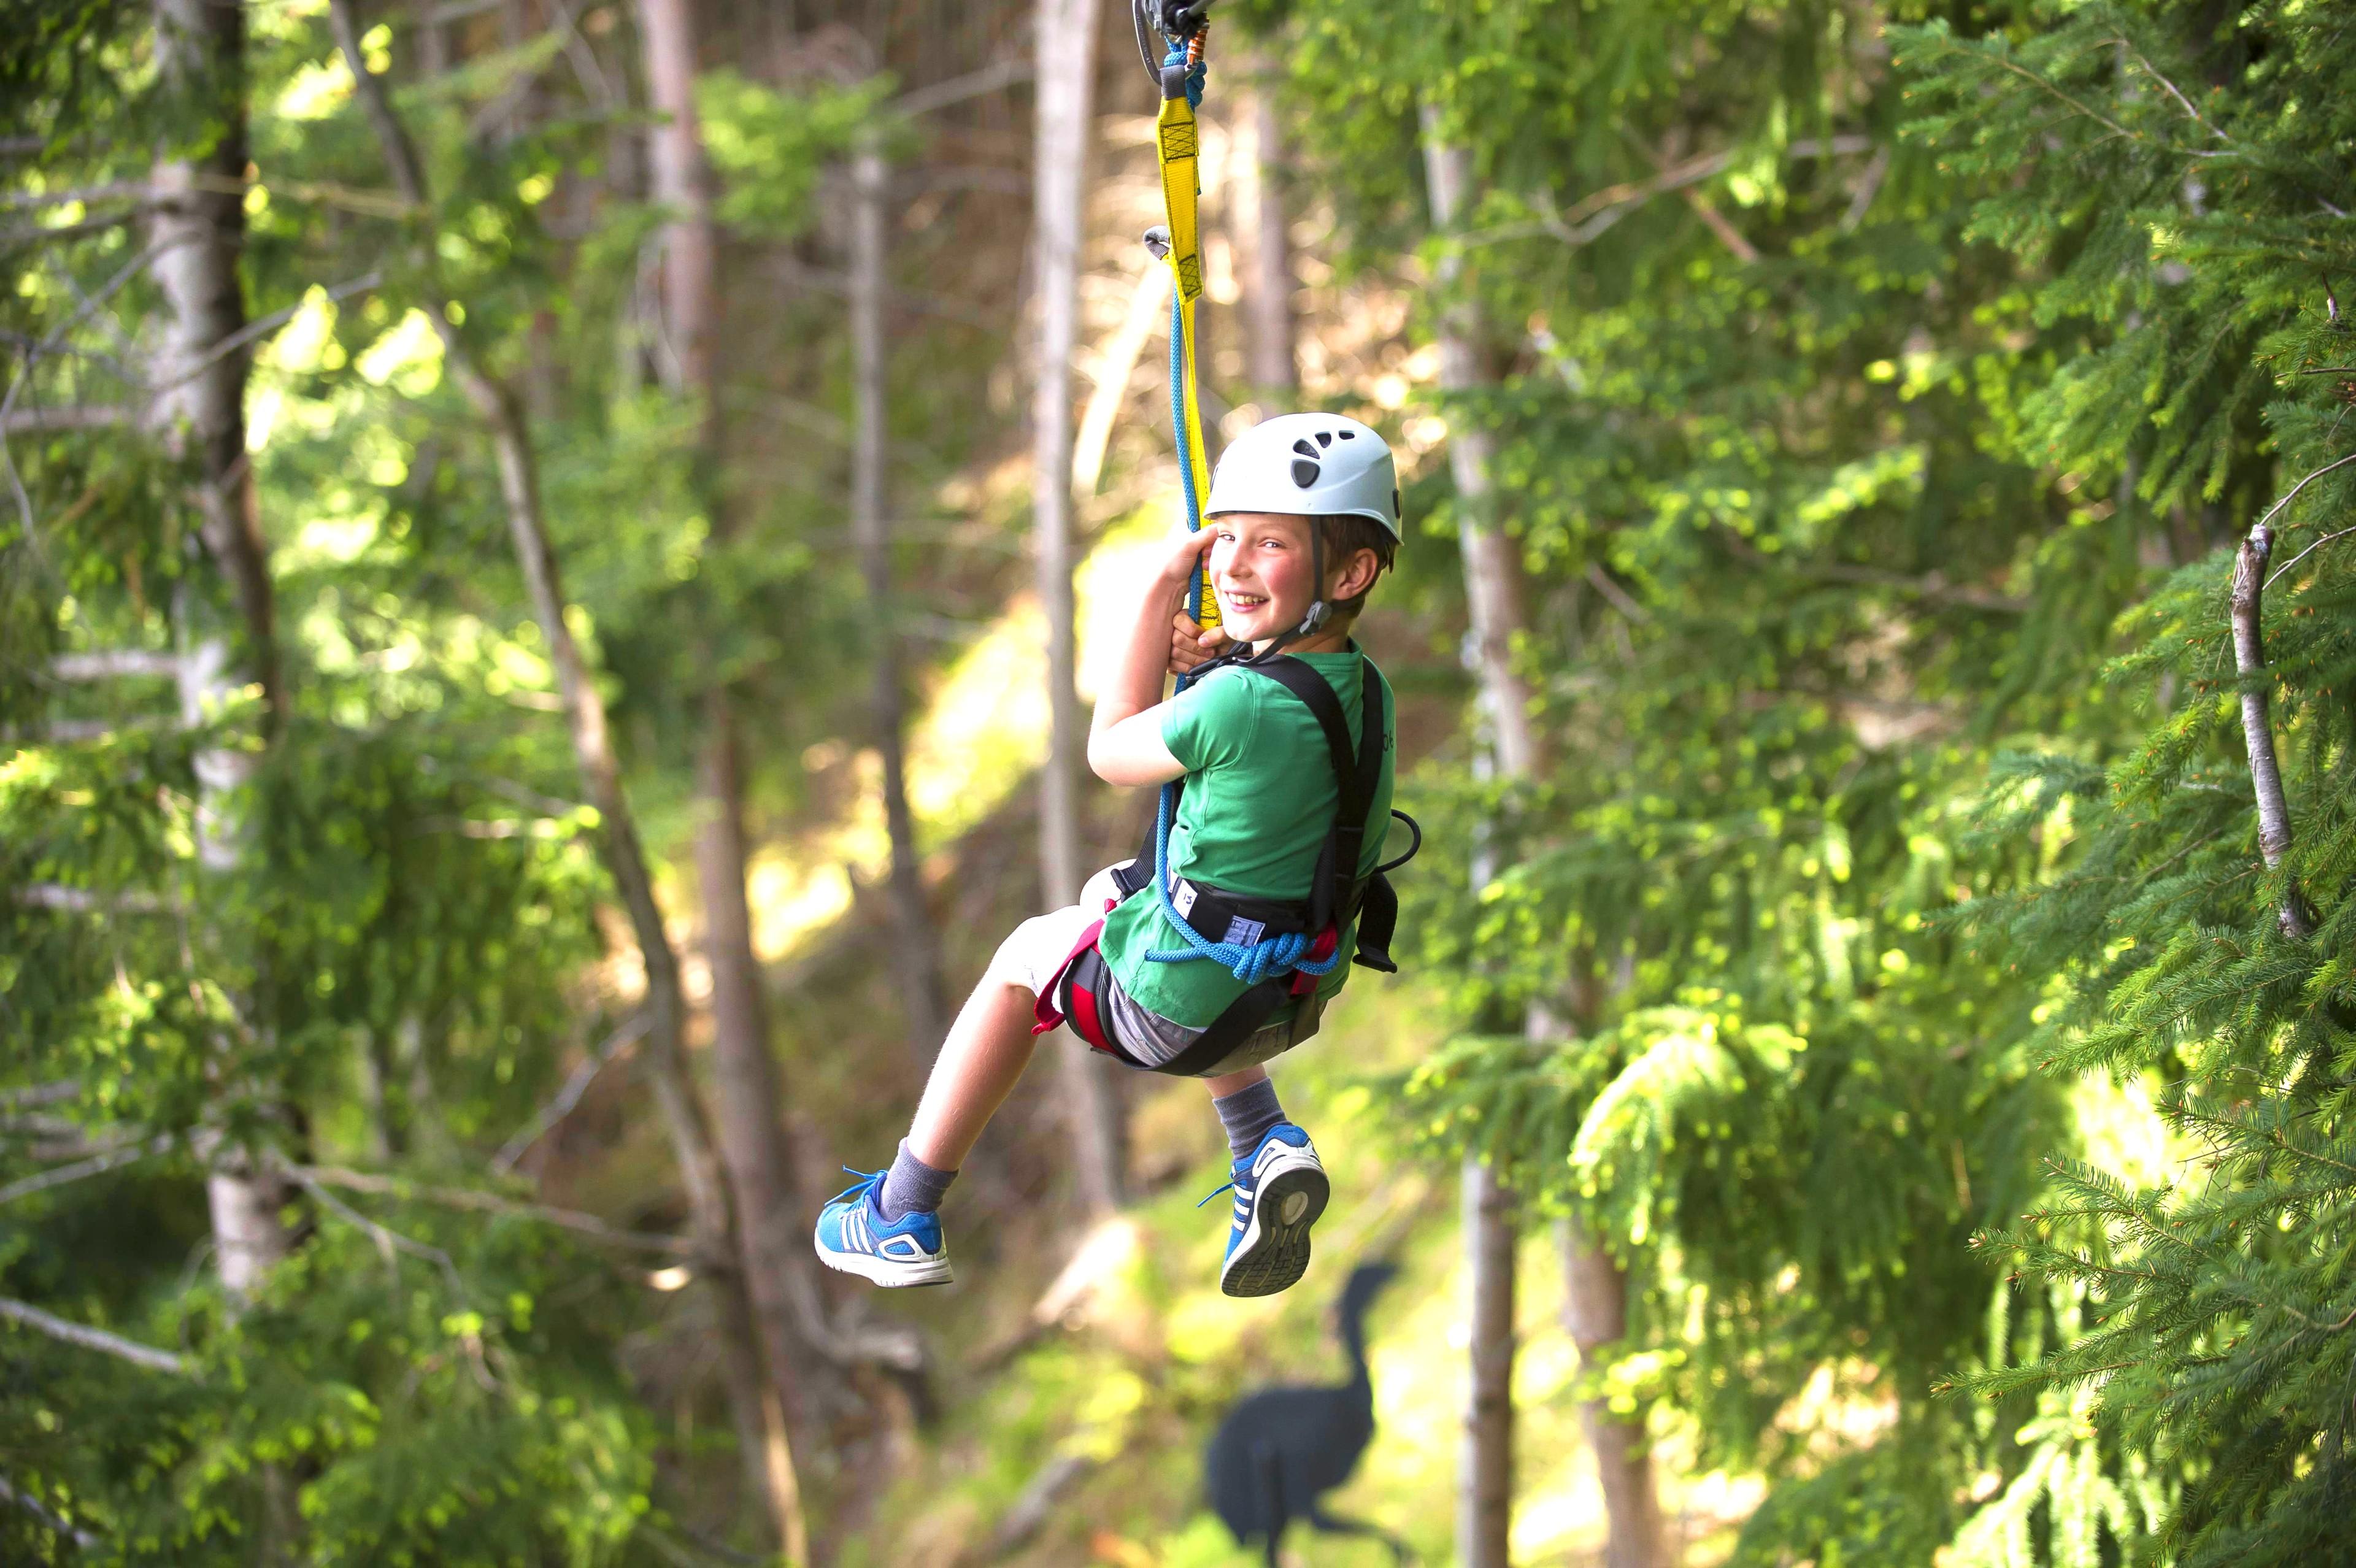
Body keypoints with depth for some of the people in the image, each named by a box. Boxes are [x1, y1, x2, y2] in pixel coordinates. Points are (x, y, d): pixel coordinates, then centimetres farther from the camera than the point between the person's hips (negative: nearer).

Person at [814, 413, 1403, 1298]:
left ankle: (904, 1217, 31)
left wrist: (1162, 592, -4)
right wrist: (1215, 658, -4)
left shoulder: (1238, 705, -28)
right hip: (1298, 1003, 7)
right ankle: (1268, 1146, 19)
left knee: (1028, 953, 23)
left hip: (1174, 1007, -7)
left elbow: (1111, 752, -8)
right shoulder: (1367, 691, -4)